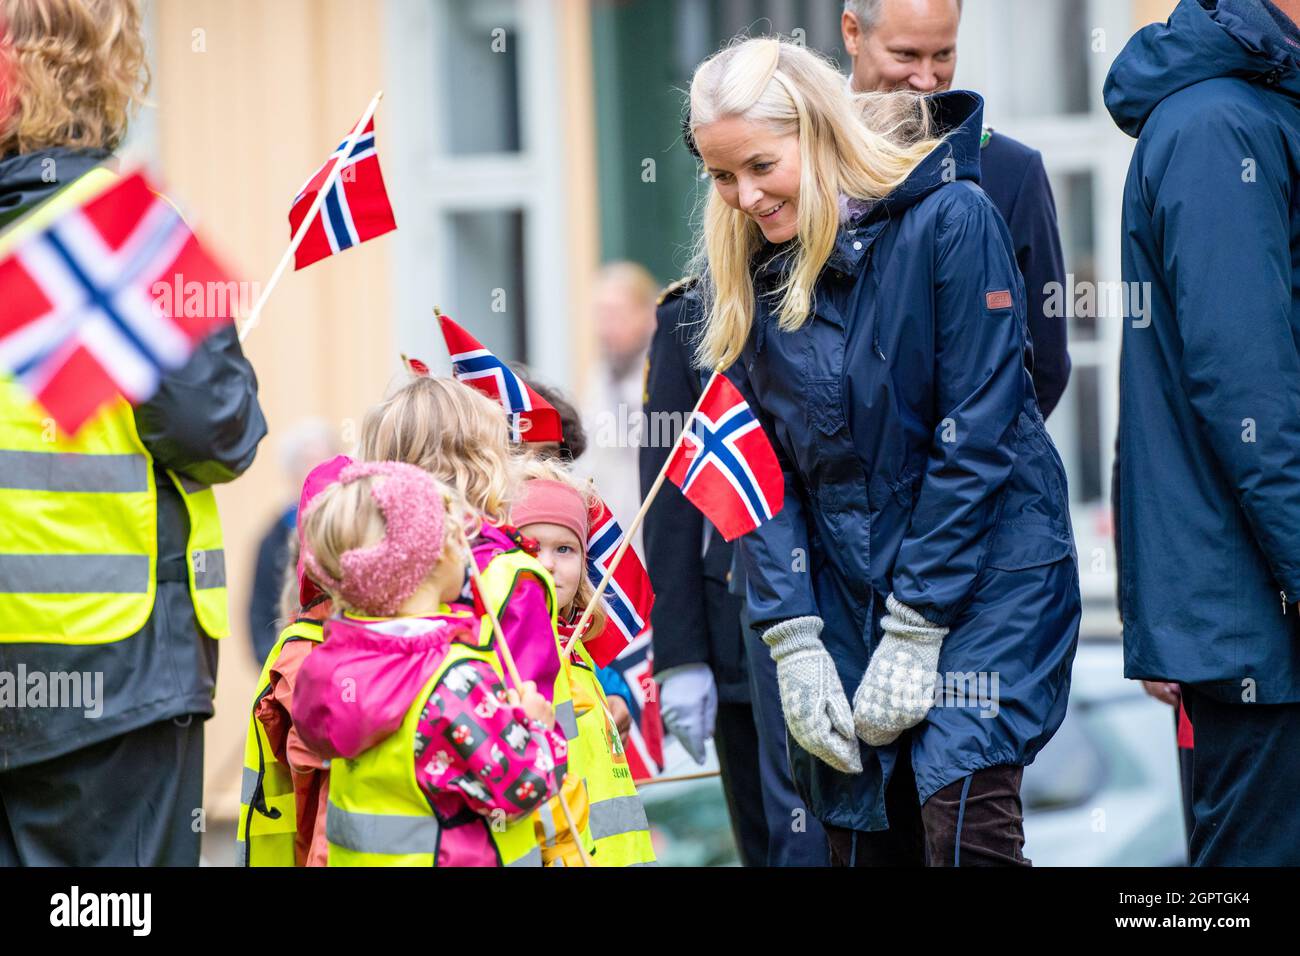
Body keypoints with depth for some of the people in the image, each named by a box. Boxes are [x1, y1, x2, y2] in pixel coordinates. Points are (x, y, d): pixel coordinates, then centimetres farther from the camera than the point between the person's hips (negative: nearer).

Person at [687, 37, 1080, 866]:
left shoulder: (949, 218, -14)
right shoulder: (743, 270, 2)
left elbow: (976, 435, -14)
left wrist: (914, 633, -15)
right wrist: (792, 642, -7)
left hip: (984, 564, -5)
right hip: (843, 579, 5)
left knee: (963, 825, -18)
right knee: (864, 840, 1)